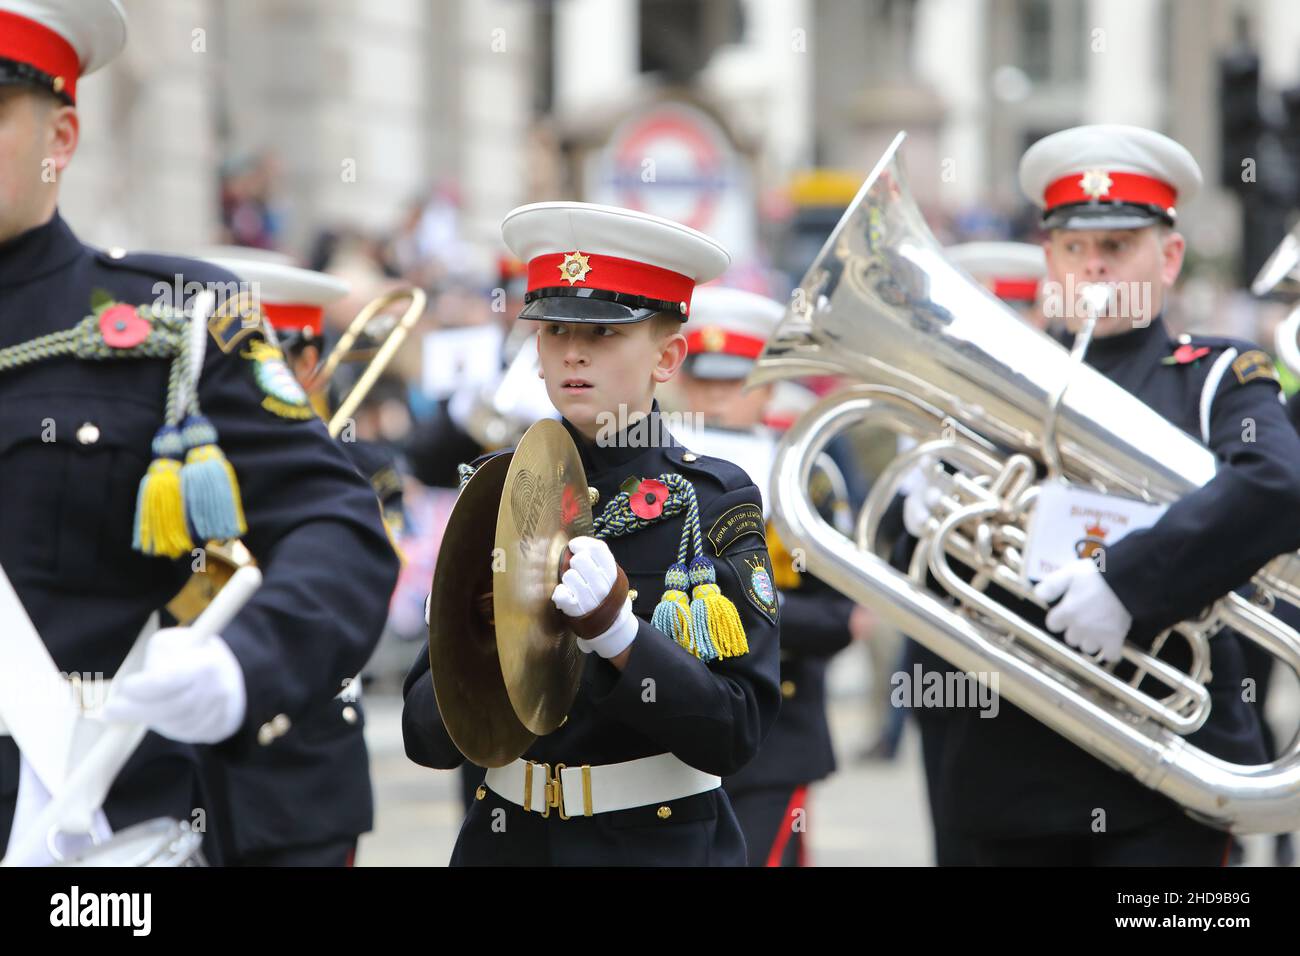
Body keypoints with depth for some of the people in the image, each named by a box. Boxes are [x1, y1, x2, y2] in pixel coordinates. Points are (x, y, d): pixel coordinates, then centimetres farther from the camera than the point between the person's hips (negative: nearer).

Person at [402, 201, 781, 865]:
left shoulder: (716, 502, -8)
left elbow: (735, 735, -15)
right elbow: (425, 736, -4)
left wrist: (614, 629, -28)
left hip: (664, 843, -3)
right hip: (507, 840, 3)